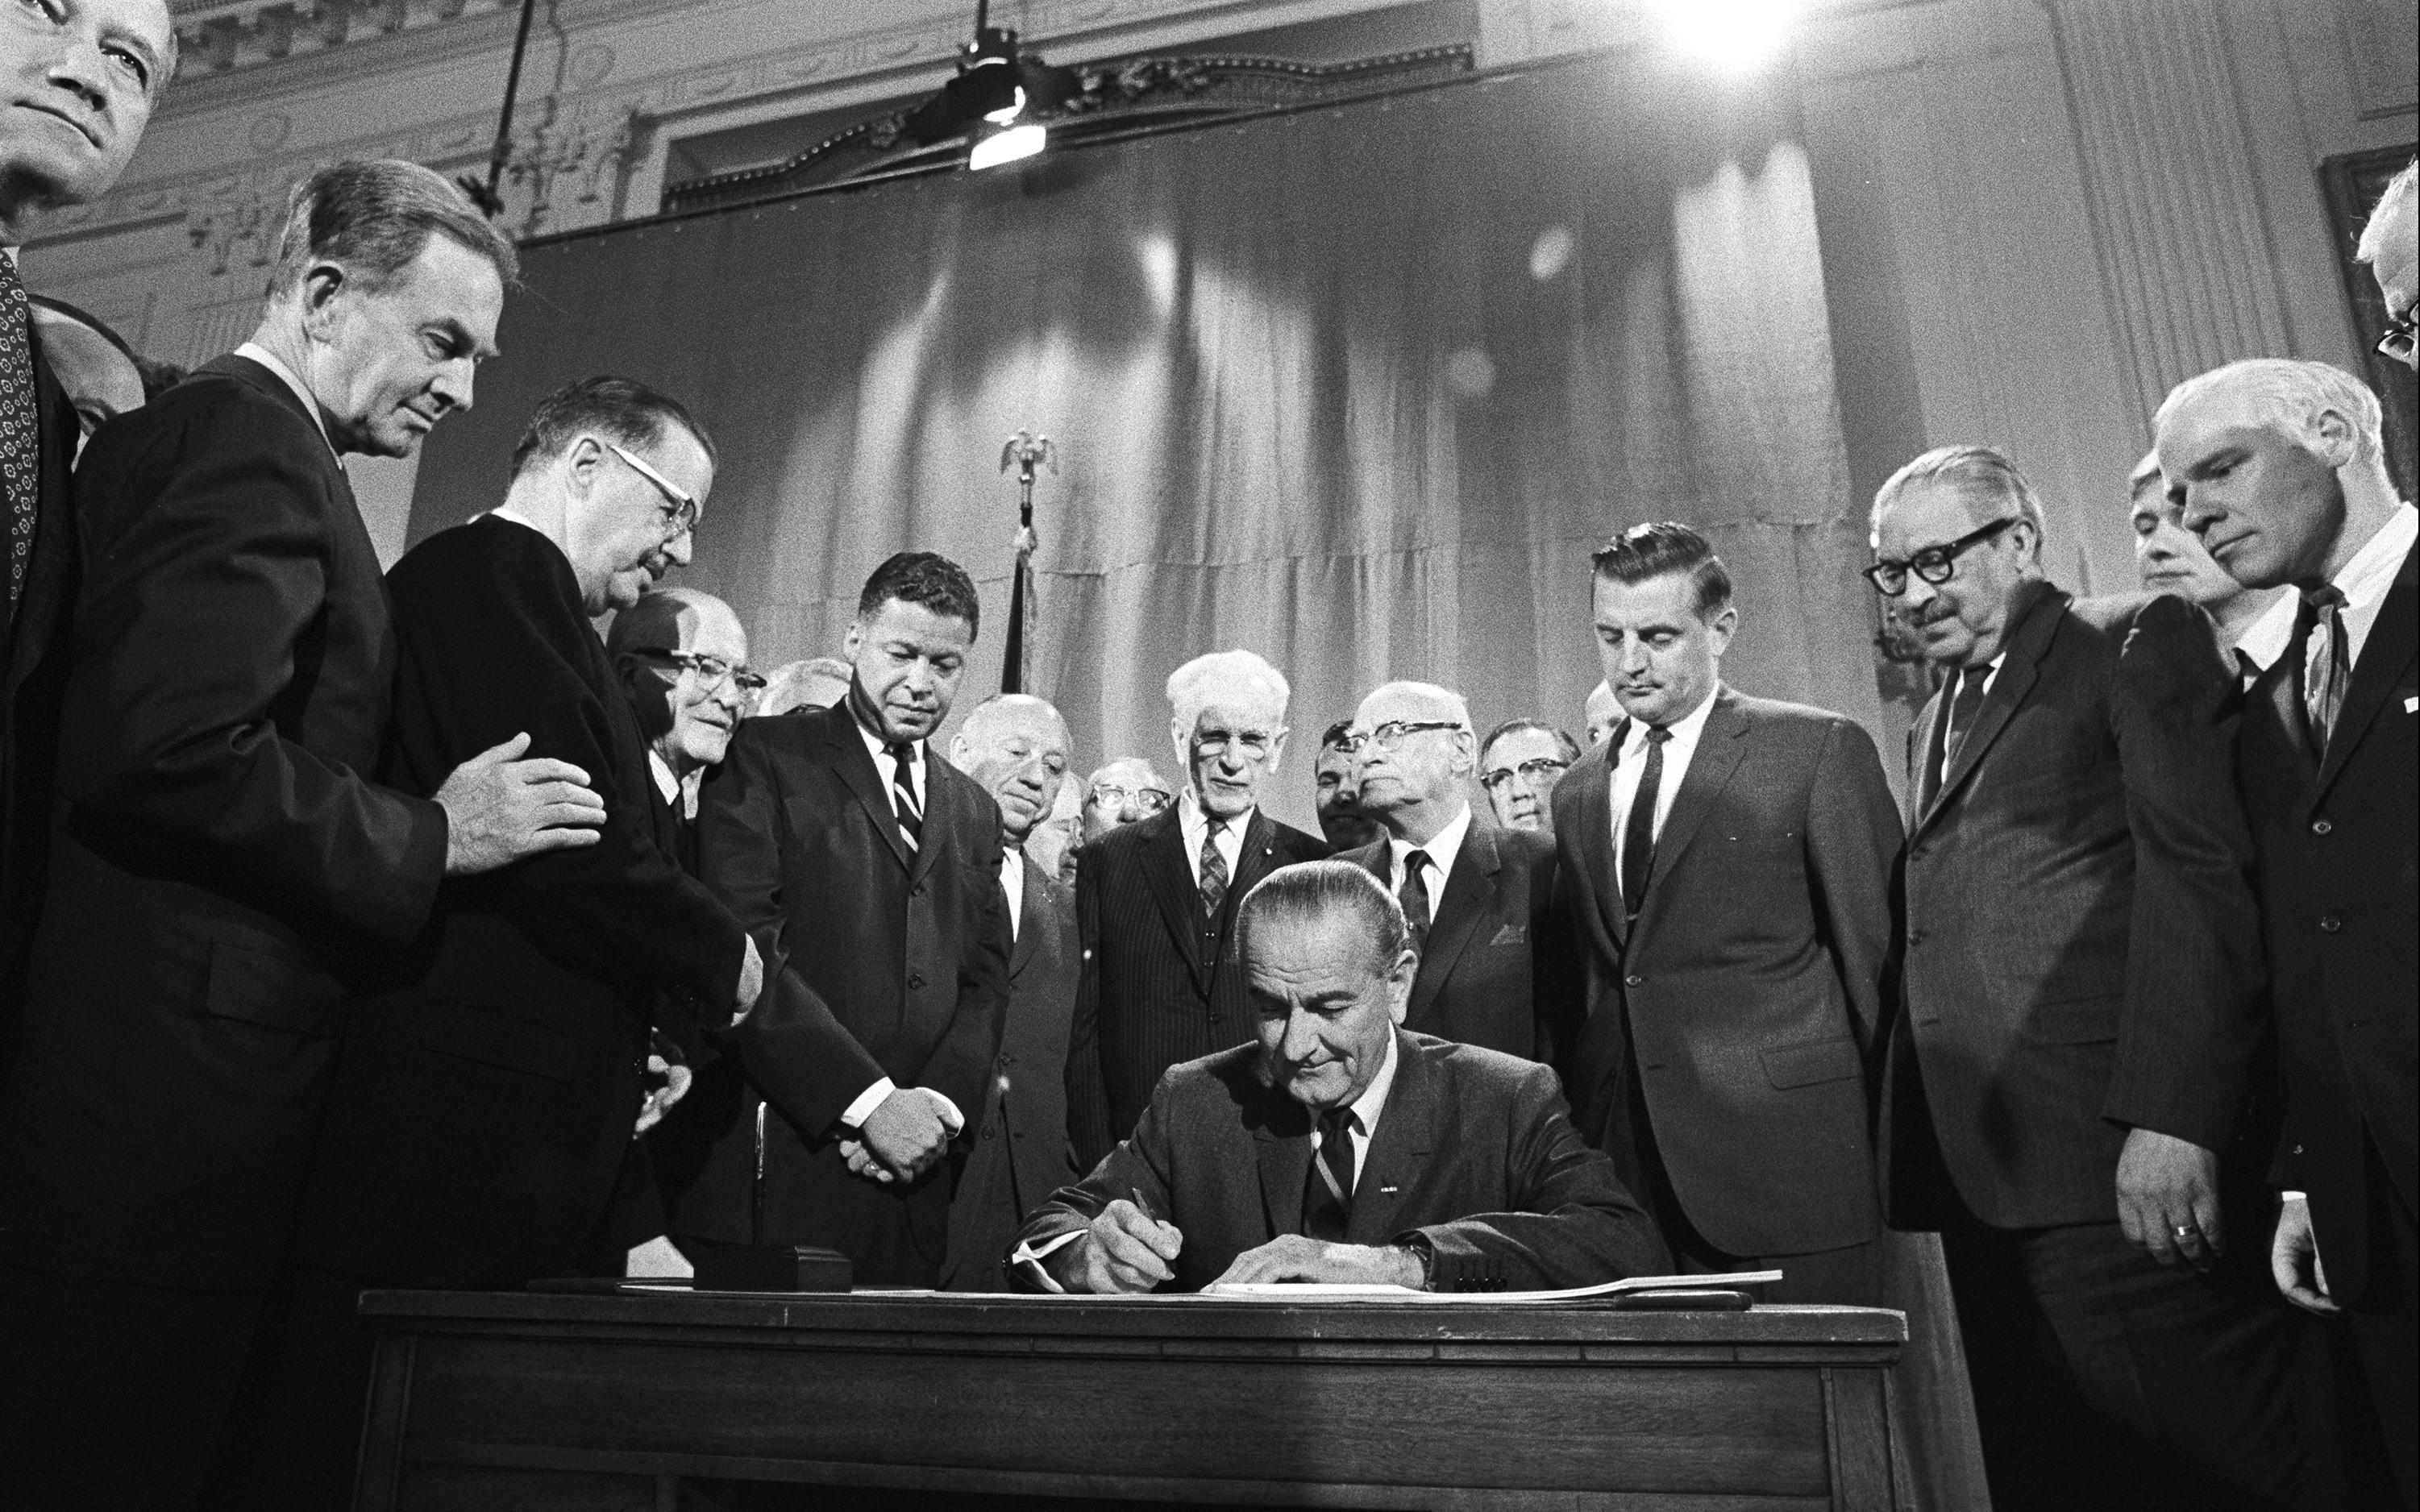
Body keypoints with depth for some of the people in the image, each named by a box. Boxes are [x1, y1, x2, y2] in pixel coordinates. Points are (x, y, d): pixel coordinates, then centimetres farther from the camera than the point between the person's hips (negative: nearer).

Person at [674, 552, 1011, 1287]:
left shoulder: (972, 809, 17)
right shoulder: (767, 756, 0)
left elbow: (986, 983, 12)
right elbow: (743, 950, -11)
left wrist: (938, 1105, -6)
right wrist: (870, 1099, -14)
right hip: (775, 1166, -4)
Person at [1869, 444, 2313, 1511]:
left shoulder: (2138, 641, 2)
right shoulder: (1932, 725, 24)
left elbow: (2197, 875, -11)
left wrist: (2169, 1118, -20)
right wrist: (1916, 1159, 11)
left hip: (2129, 1172, -7)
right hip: (1983, 1181, 7)